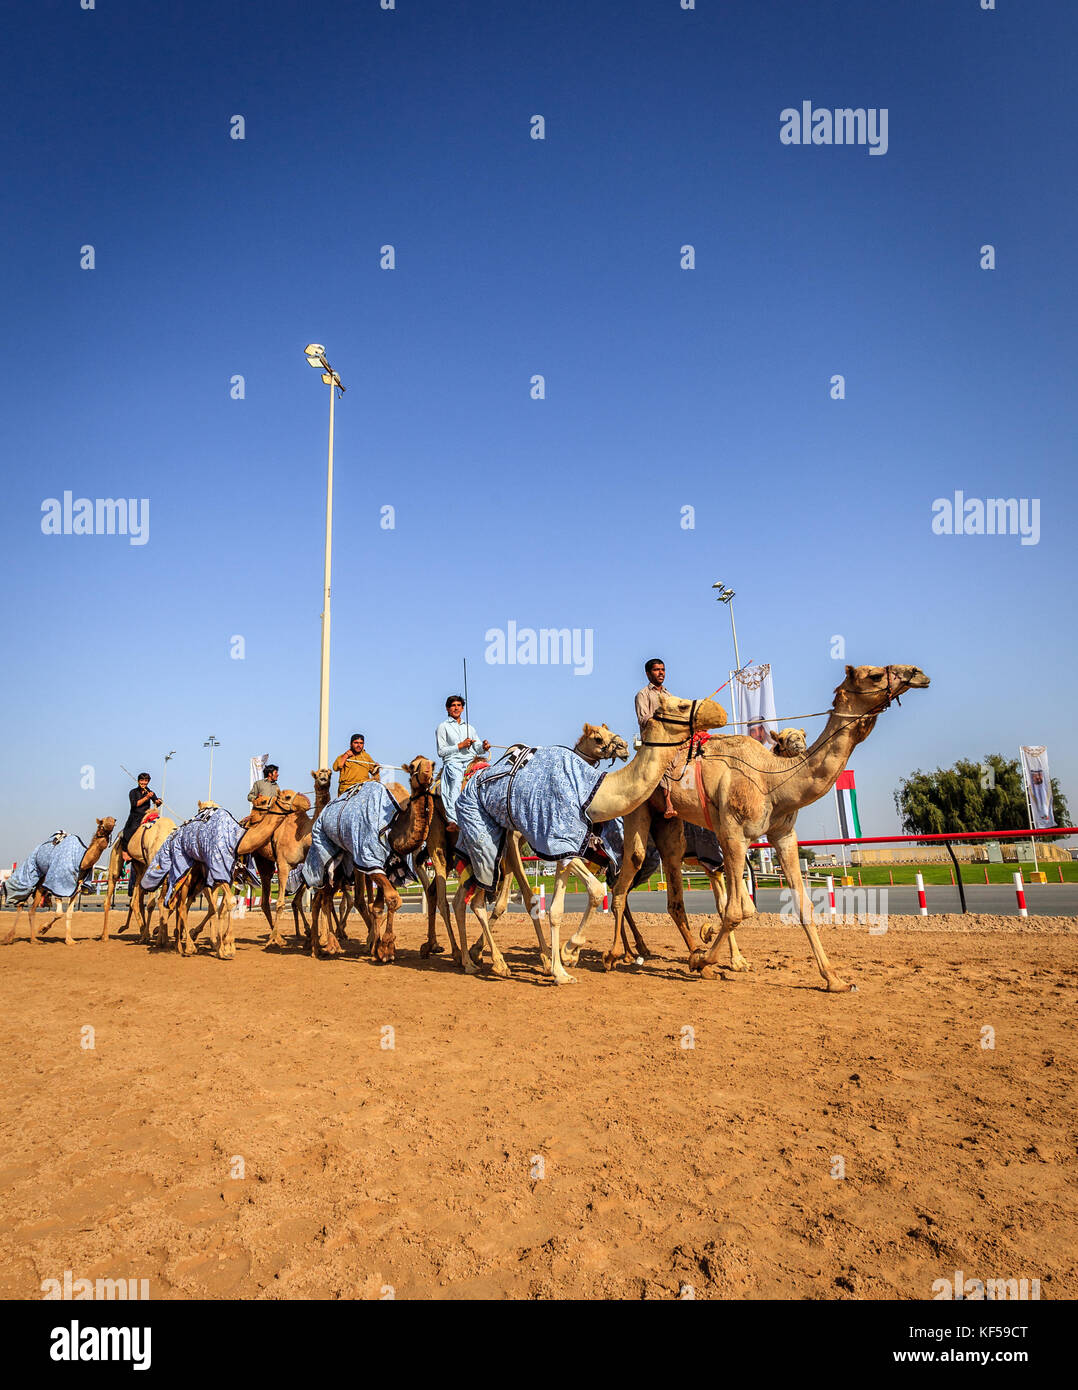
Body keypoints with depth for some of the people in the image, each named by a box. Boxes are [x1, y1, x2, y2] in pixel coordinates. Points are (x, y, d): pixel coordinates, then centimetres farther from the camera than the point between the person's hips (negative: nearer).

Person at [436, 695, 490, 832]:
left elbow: (478, 749, 22)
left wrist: (484, 747, -1)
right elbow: (441, 751, 5)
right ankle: (452, 820, -48)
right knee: (457, 779, -36)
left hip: (471, 761, 4)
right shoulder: (443, 727, 15)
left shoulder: (469, 727, 30)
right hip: (453, 762, -4)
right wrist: (460, 746, -3)